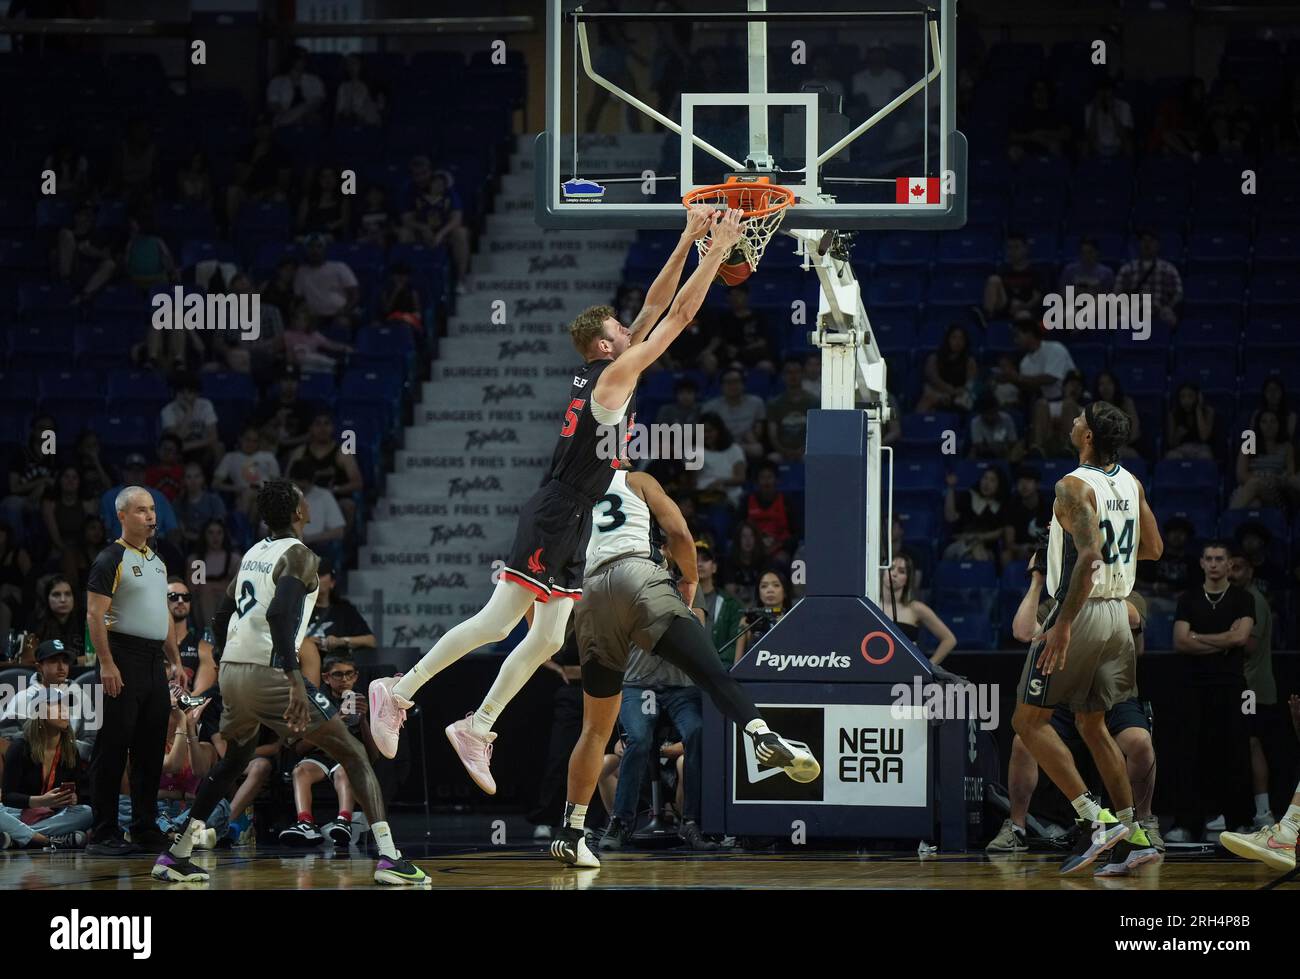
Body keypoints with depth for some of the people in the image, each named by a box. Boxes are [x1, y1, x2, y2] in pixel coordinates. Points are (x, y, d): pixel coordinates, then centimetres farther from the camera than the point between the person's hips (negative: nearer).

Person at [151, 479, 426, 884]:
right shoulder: (298, 556, -8)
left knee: (233, 761, 31)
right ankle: (389, 859, -13)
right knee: (353, 754, -1)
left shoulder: (253, 554, 17)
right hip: (270, 673, -8)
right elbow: (279, 613, -24)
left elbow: (220, 620, 24)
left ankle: (175, 857, 29)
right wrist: (294, 680, -29)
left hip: (231, 669, 8)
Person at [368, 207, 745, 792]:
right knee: (498, 623, -10)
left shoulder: (599, 373, 12)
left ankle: (477, 729, 10)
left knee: (547, 640, 8)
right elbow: (680, 316, -12)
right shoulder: (614, 376, -11)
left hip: (570, 527, 10)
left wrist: (688, 242, 12)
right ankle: (399, 691, -7)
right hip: (553, 519, -10)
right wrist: (717, 252, -7)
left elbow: (656, 307, 17)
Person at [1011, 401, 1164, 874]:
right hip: (1118, 613, 8)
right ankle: (1131, 835, 11)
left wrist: (1063, 625, -26)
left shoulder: (1075, 486, -16)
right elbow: (1152, 549, 16)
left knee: (1030, 720, 0)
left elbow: (1090, 557, -26)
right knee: (1092, 725, 17)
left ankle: (1093, 818, -10)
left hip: (1081, 611, -8)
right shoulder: (1131, 485, 7)